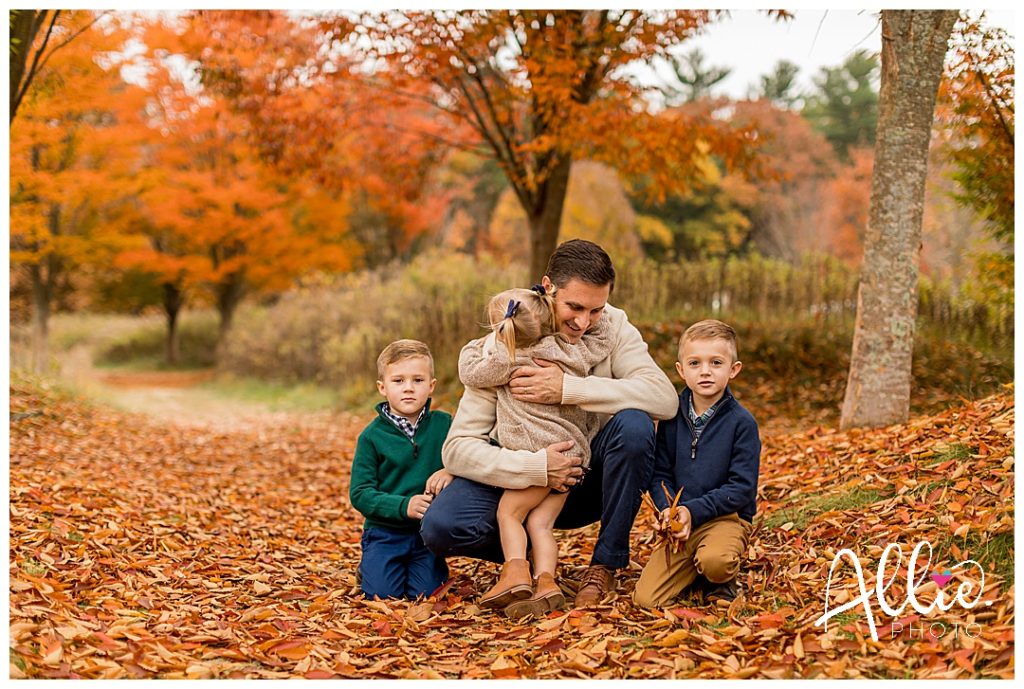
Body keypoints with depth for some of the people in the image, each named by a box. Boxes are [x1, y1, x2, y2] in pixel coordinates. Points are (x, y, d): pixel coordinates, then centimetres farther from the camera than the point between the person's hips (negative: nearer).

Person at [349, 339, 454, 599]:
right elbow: (360, 493, -8)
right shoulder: (372, 436, -5)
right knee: (381, 593, -15)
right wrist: (403, 506, -22)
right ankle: (367, 566, 18)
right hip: (384, 530, -1)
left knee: (425, 592, -13)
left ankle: (436, 566, 21)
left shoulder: (444, 424, 1)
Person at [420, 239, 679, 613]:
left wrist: (568, 388, -33)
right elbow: (457, 448, -18)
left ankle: (605, 564, -12)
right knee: (441, 527, -27)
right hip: (524, 481, -1)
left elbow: (665, 398, -27)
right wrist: (535, 467, -33)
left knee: (633, 424, -30)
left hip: (590, 483, 1)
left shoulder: (614, 327, -11)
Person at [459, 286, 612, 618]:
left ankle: (515, 574, -15)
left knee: (508, 511, 2)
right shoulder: (570, 353, 7)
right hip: (573, 454, 7)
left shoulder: (505, 362, -6)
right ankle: (545, 582, -12)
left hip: (542, 453, -6)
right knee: (539, 522, 3)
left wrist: (486, 343, 23)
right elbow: (601, 338, 24)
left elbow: (468, 370, 10)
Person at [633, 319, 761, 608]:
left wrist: (694, 510, -17)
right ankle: (694, 566, 16)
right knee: (645, 599, -13)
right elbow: (660, 473, 8)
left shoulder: (742, 422, -6)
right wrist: (667, 509, -13)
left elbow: (742, 488, -9)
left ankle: (722, 580, 0)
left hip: (726, 517, -3)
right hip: (682, 522, 3)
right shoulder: (672, 418, 6)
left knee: (714, 560, -38)